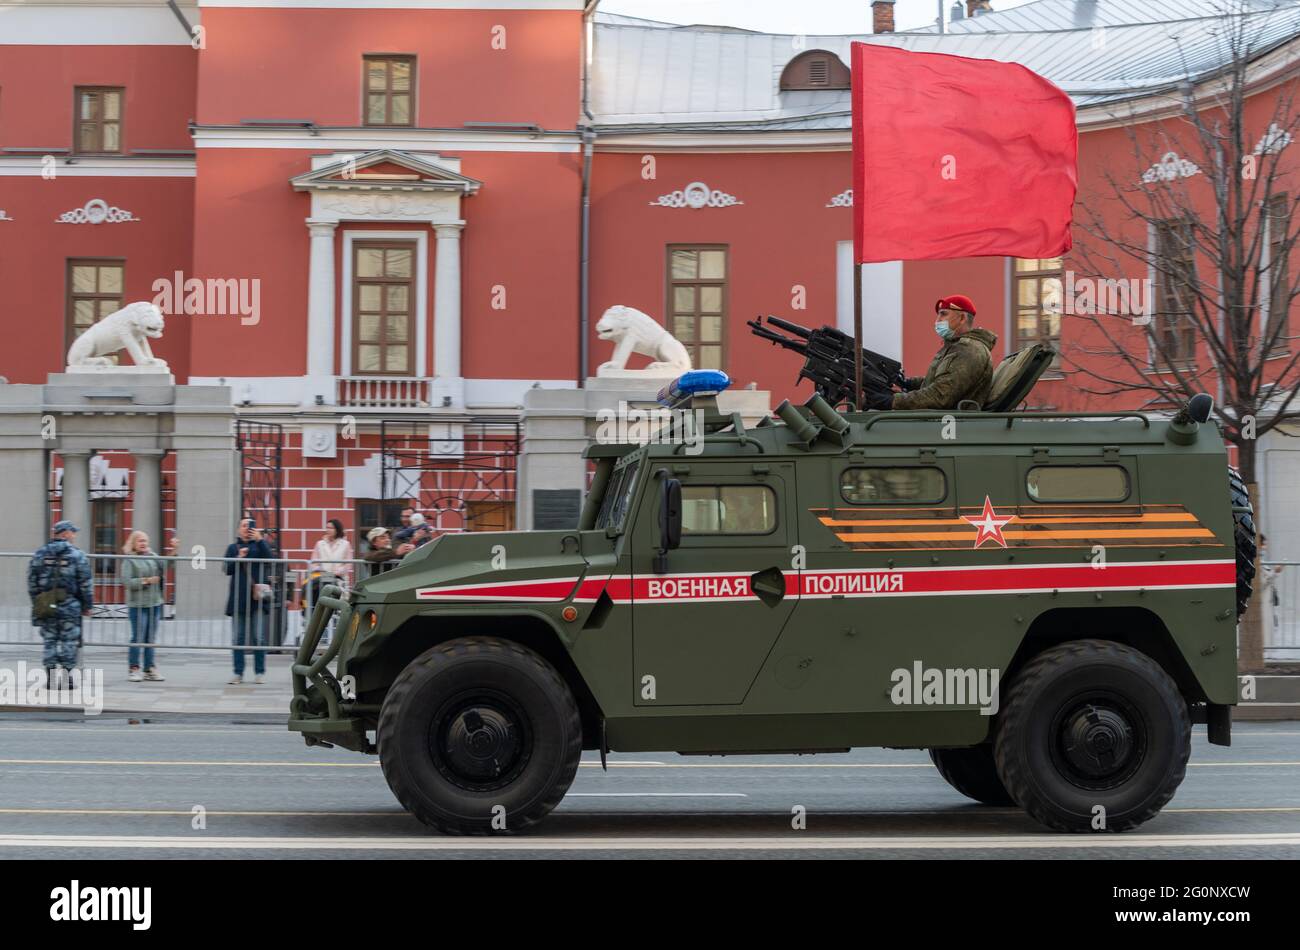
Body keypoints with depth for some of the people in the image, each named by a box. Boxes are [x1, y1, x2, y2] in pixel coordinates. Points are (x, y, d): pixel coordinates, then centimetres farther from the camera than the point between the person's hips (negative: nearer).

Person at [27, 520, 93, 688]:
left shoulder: (39, 555, 5)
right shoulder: (77, 556, -5)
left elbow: (32, 582, 7)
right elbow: (86, 584, -5)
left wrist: (36, 603, 14)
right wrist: (87, 605, 4)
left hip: (45, 605, 3)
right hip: (70, 606, -3)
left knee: (49, 641, 9)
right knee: (69, 642, 5)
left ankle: (50, 677, 6)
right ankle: (67, 675, 5)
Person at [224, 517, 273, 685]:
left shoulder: (259, 545, 8)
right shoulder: (233, 548, 13)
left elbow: (269, 559, -10)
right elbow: (227, 569, 6)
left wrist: (259, 540, -16)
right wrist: (238, 558, -10)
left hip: (256, 597, -2)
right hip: (238, 599, 2)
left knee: (257, 637, -2)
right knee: (239, 638, 2)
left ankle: (260, 672, 4)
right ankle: (238, 673, 5)